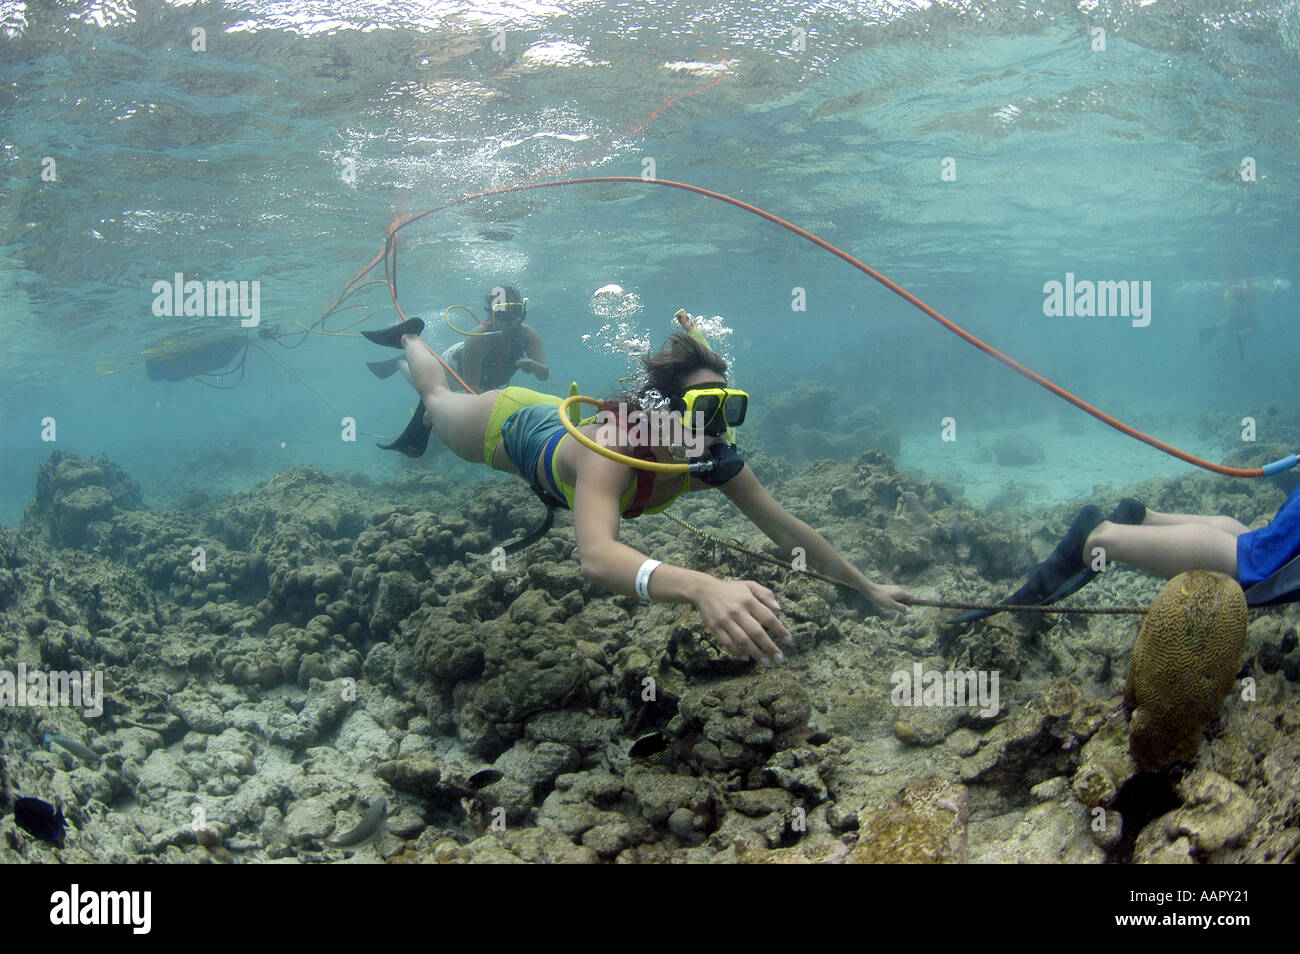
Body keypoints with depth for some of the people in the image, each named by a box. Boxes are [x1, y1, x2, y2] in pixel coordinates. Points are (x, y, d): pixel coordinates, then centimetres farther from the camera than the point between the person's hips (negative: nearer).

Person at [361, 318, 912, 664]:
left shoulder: (715, 463, -36)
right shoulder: (611, 452, -53)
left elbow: (786, 529, -25)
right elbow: (596, 556, -71)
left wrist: (866, 587, -25)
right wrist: (700, 587, -87)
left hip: (564, 425, 5)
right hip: (513, 426, -5)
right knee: (437, 400, 29)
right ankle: (411, 339, 57)